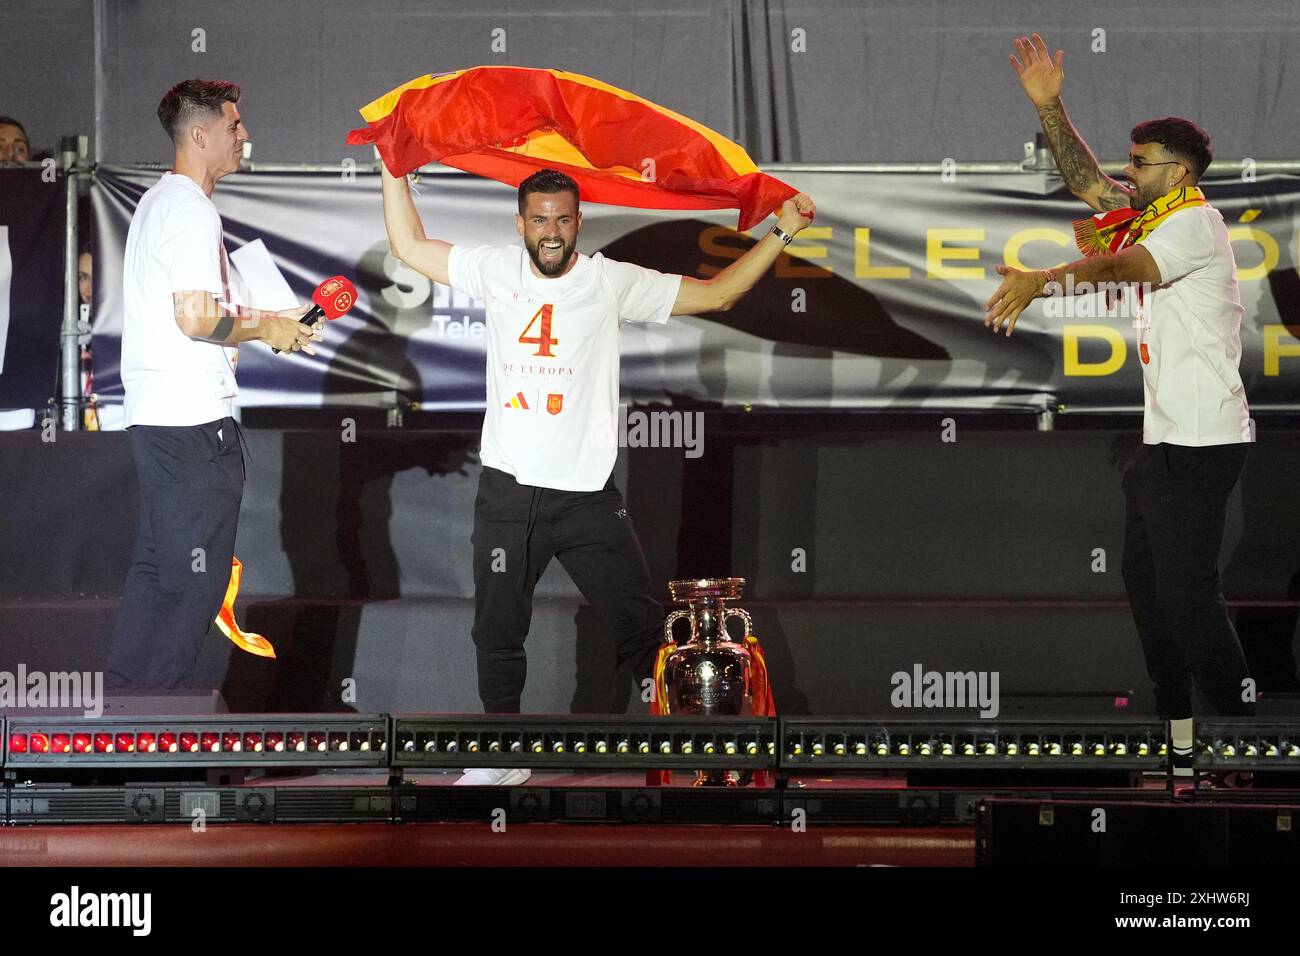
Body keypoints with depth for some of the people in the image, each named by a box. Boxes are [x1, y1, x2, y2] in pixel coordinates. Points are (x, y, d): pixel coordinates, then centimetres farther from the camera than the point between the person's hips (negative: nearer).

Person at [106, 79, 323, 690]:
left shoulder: (158, 203, 19)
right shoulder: (191, 209, -14)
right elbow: (197, 318, -23)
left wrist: (266, 322, 17)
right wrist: (265, 329, -7)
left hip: (154, 415, 10)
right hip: (194, 421, -10)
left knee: (158, 567, 14)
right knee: (195, 575, -4)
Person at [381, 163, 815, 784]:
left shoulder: (613, 283, -2)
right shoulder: (496, 272, 4)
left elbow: (715, 293, -2)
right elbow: (409, 245, 10)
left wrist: (781, 232, -8)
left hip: (587, 494, -2)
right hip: (508, 492, 2)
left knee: (641, 627, -3)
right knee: (497, 632, 11)